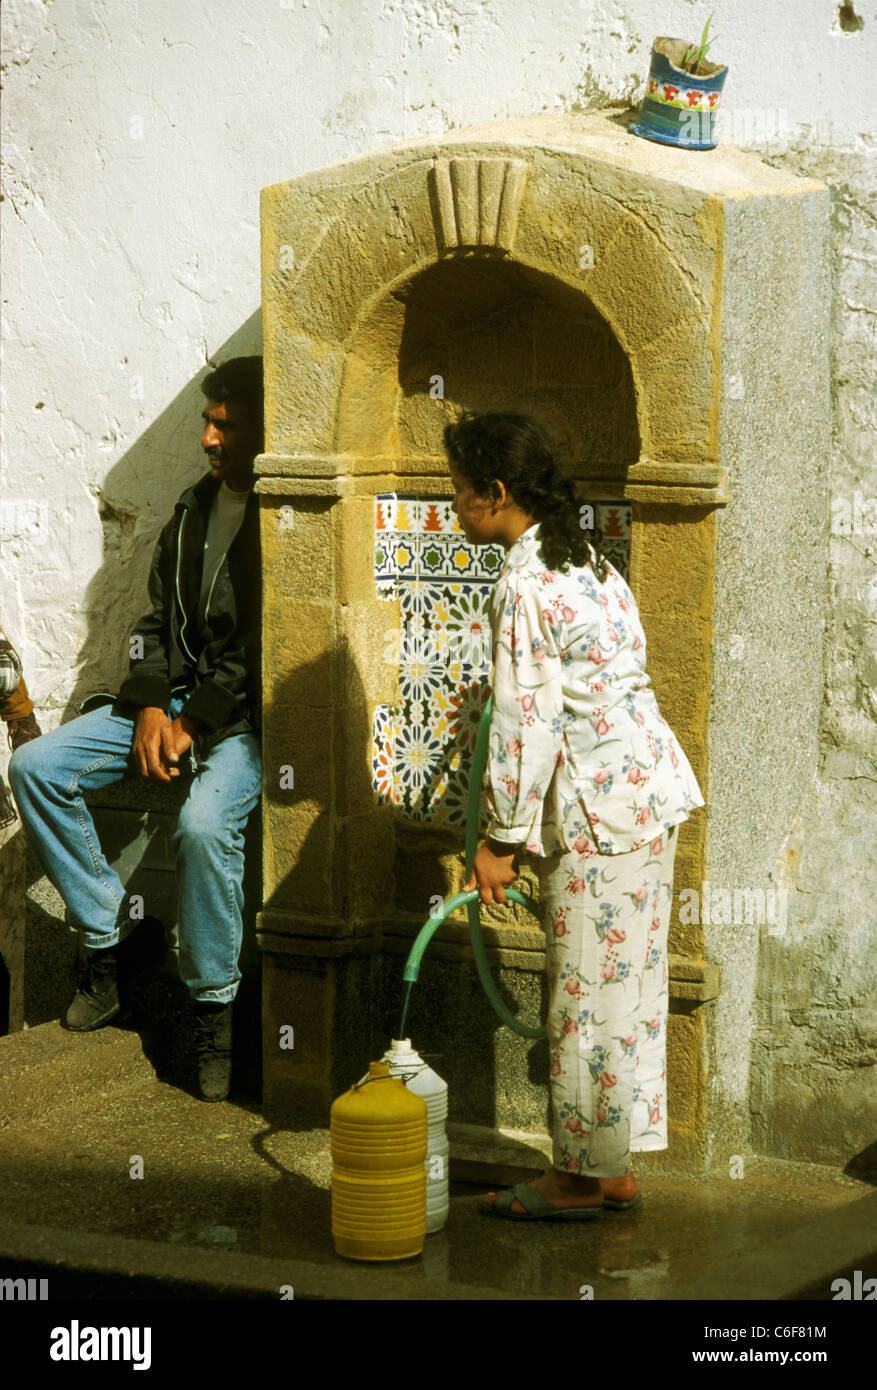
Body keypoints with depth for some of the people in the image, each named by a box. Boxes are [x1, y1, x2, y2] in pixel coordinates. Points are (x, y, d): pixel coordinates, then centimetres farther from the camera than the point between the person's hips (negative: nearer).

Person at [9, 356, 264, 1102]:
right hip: (176, 700, 8)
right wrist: (151, 706, -2)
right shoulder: (197, 505, 11)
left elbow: (260, 648, -17)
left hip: (246, 714, -8)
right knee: (36, 766, -7)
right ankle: (110, 931, 4)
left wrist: (194, 723, -15)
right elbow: (160, 615, 13)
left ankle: (214, 1005, -16)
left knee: (205, 823, -35)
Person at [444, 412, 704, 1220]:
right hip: (651, 784, 10)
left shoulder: (523, 586, -16)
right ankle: (616, 1167, 21)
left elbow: (526, 722, -17)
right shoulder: (588, 561, 13)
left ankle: (585, 1175, 8)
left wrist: (504, 840, -11)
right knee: (630, 983, 13)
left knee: (587, 992, 0)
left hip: (599, 808, -10)